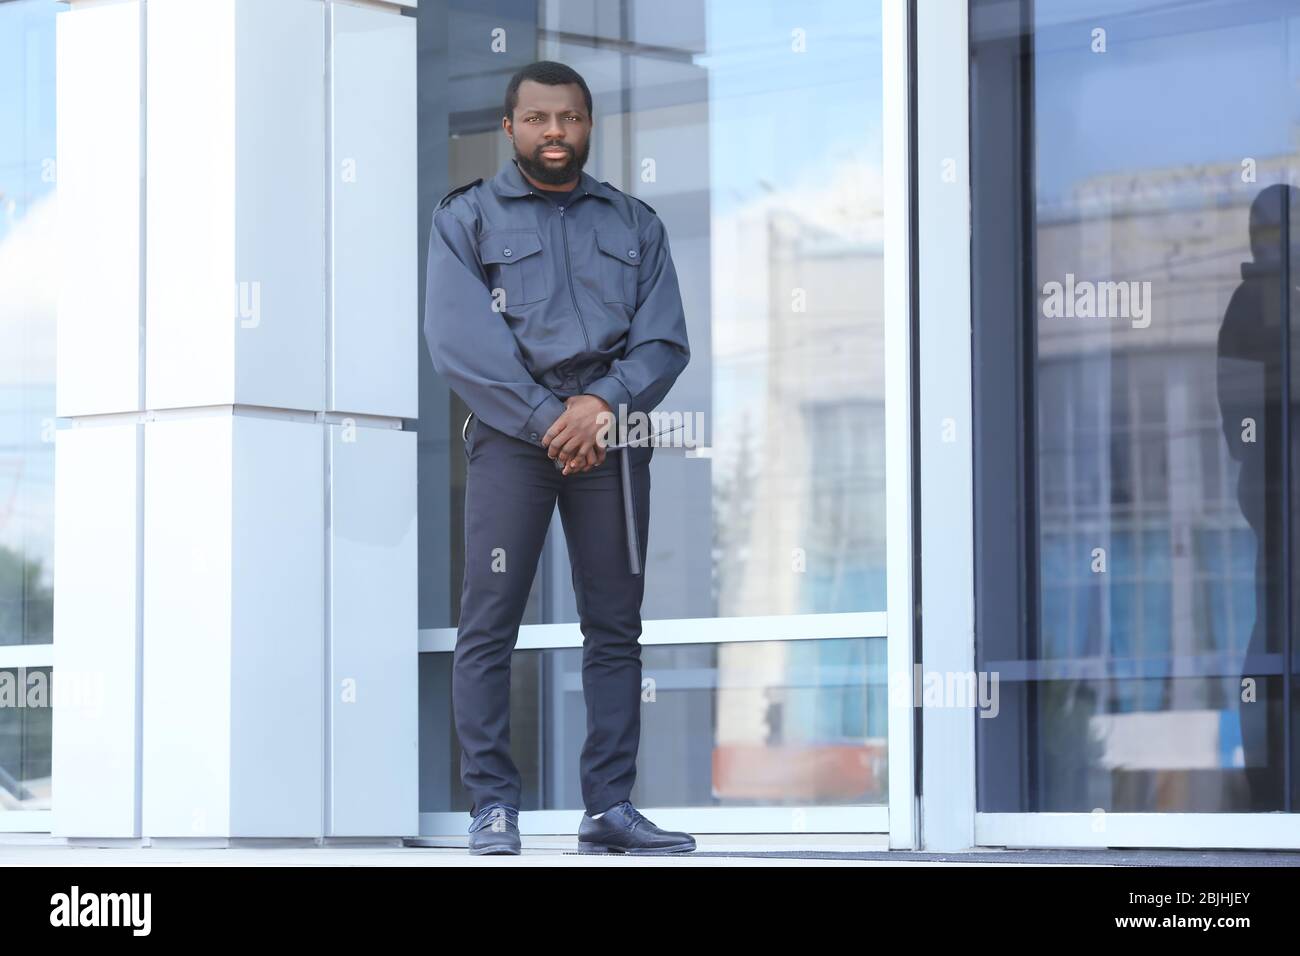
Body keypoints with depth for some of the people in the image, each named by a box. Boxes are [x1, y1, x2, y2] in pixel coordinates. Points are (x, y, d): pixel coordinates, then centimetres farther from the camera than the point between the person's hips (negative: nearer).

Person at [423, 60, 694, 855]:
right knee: (489, 623, -9)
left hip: (611, 433, 3)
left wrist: (605, 402, -12)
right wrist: (547, 419, -13)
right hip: (510, 433, -3)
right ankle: (494, 805, -7)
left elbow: (666, 340, 7)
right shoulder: (467, 218, 9)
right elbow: (458, 340, -4)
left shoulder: (636, 224, 18)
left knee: (616, 625, 1)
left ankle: (611, 806, 3)